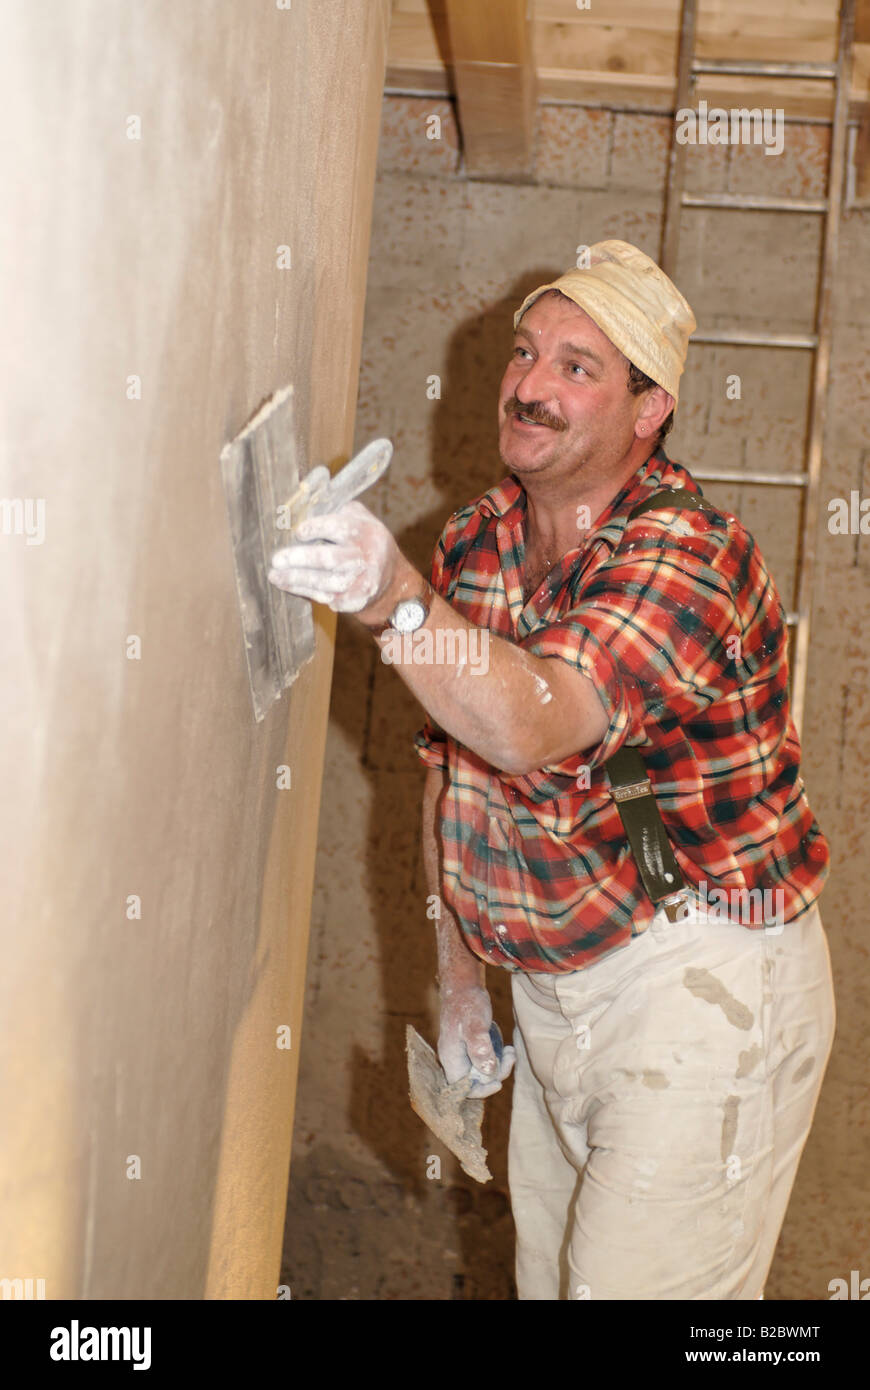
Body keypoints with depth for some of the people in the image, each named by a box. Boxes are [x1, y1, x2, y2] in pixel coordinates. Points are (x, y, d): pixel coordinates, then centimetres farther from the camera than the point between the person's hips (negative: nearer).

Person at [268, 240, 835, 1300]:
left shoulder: (690, 554, -19)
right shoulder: (469, 545, 4)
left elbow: (534, 728, -36)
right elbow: (449, 772, 11)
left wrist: (395, 602, -50)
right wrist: (458, 975, 13)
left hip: (700, 983, -7)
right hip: (548, 988, 7)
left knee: (640, 1284, -3)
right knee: (548, 1277, 17)